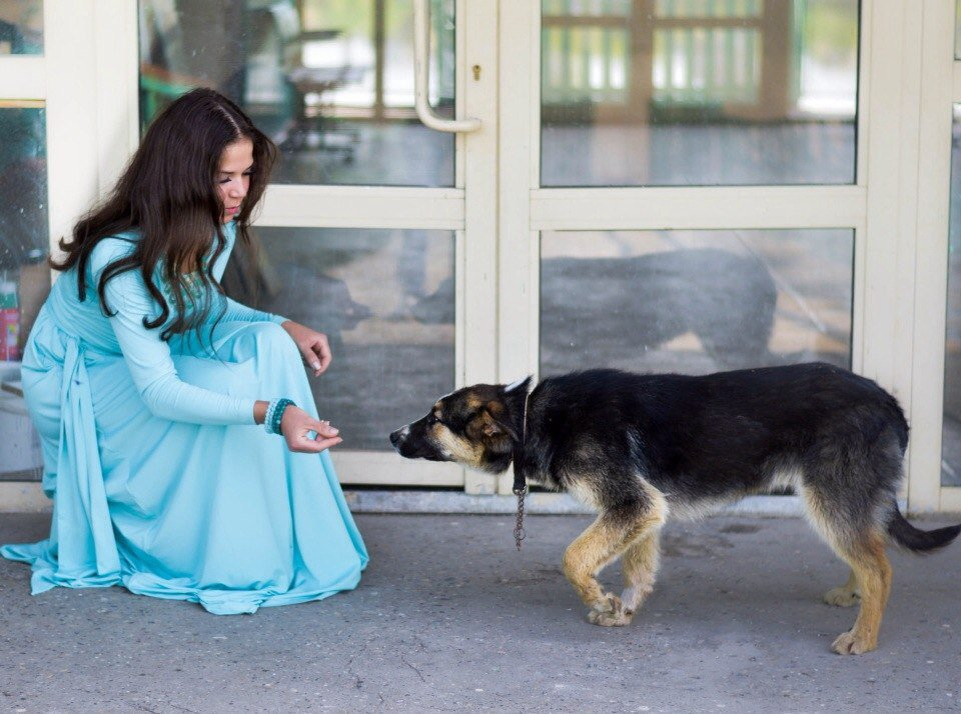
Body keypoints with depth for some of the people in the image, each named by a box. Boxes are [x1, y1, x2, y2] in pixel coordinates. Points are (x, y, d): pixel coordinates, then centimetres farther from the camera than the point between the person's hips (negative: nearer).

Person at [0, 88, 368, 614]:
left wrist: (284, 328, -11)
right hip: (74, 382, -7)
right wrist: (271, 413, -50)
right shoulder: (121, 260, -35)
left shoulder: (217, 226, -11)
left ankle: (294, 547, -12)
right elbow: (159, 392, -38)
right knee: (227, 383, -31)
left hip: (154, 356, 8)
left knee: (269, 347, -19)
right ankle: (224, 568, -15)